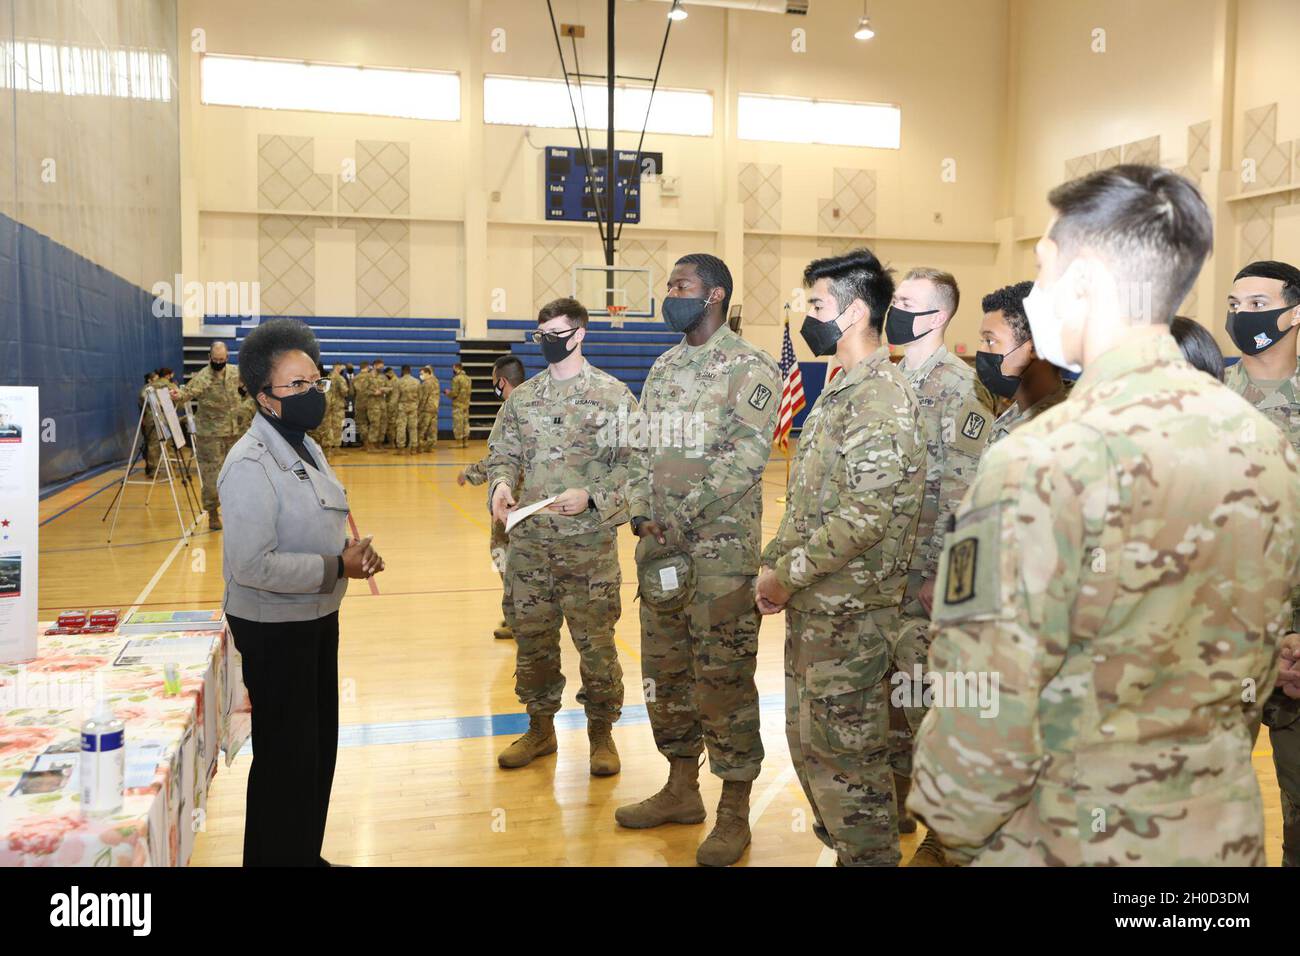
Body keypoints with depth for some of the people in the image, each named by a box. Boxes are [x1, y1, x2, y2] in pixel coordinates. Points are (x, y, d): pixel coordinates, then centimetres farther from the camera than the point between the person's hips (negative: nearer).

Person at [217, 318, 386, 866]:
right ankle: (277, 856, 23)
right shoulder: (250, 466, -23)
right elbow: (252, 565, -29)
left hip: (318, 619, 10)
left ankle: (306, 854, 38)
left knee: (320, 747, 21)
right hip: (273, 630, -10)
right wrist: (338, 567, -23)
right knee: (287, 758, 4)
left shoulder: (305, 447, 7)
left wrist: (352, 550, -2)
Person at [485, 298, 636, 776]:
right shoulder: (522, 397, 10)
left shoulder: (613, 394, -3)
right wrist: (500, 484, -9)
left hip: (589, 542, -4)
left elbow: (633, 461, -6)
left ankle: (601, 731, 21)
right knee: (532, 638, 12)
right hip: (529, 540, 4)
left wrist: (591, 497, -19)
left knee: (595, 641, 3)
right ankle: (540, 727, 29)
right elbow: (503, 453, 13)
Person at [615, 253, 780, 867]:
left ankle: (734, 813, 14)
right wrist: (641, 513, -3)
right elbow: (642, 449, 13)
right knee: (665, 671, 15)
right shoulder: (663, 367, 15)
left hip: (720, 549, -7)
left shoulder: (750, 368, -7)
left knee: (724, 677, 0)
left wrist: (683, 517, -21)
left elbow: (747, 456, -17)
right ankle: (682, 789, 32)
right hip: (658, 546, 7)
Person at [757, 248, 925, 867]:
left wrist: (789, 573, -17)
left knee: (846, 749, 2)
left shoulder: (881, 397, -18)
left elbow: (866, 515, -25)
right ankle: (840, 841, 36)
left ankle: (870, 855, 18)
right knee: (808, 740, 20)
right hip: (812, 606, 10)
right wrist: (774, 562, 6)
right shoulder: (839, 391, 13)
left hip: (850, 612, -10)